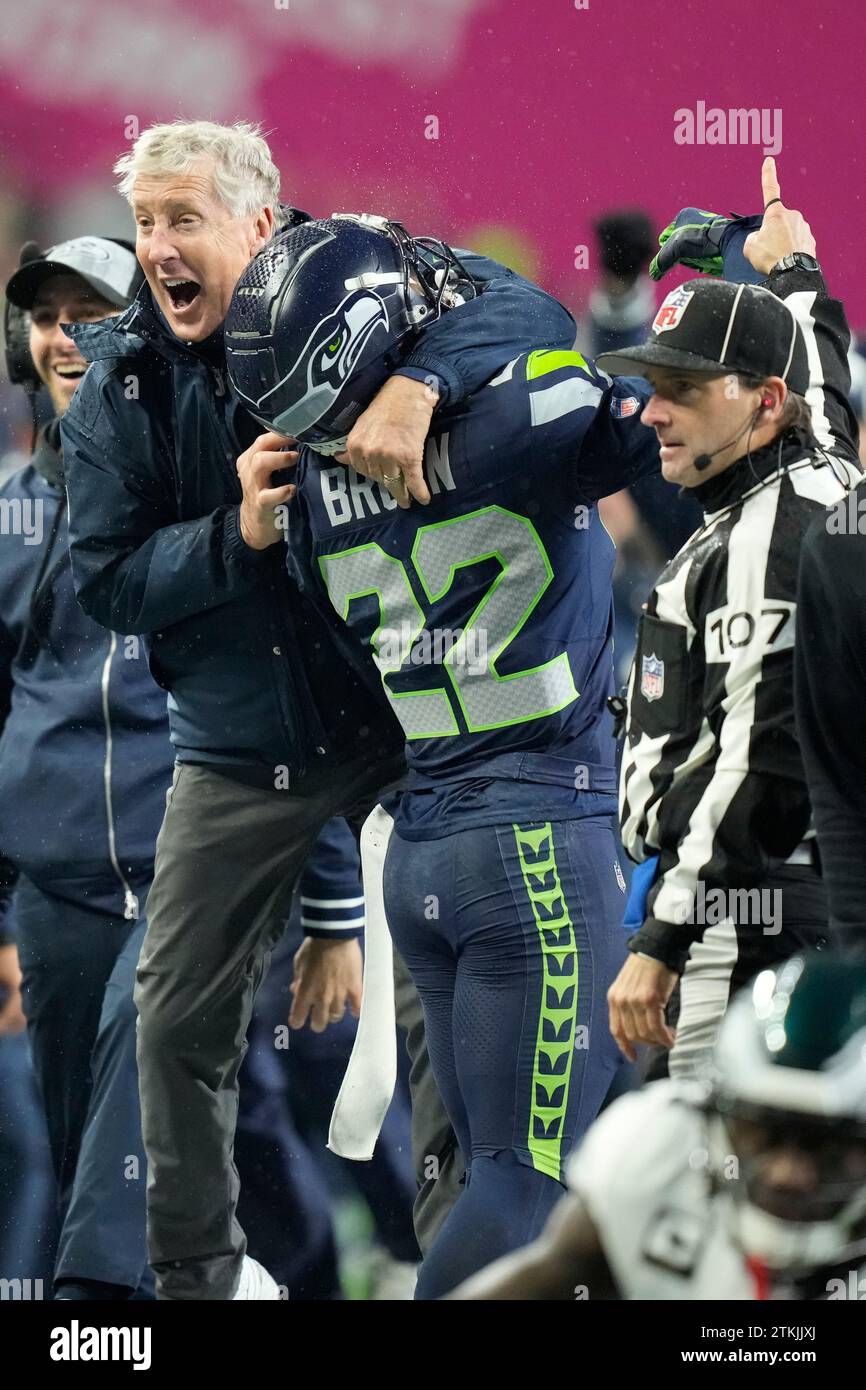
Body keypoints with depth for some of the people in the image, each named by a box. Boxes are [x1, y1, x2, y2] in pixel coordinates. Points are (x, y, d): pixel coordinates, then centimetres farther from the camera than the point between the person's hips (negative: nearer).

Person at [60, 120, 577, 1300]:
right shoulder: (122, 383, -2)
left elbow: (525, 308, -23)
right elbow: (105, 580, -5)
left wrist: (419, 382, -41)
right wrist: (235, 533, -22)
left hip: (398, 727, -3)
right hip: (237, 754, 3)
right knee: (181, 1022, 7)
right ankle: (199, 1273, 24)